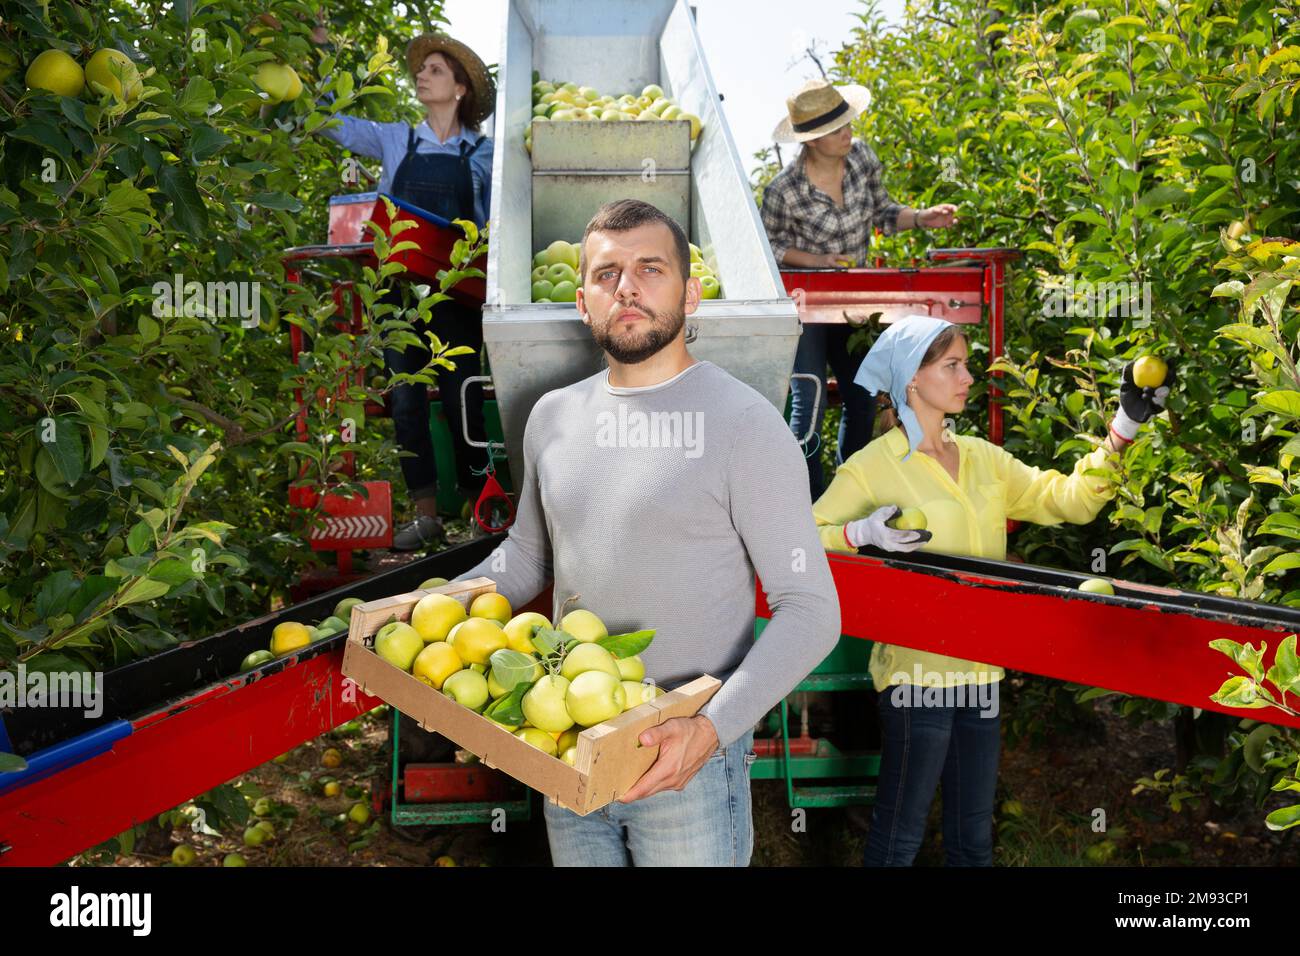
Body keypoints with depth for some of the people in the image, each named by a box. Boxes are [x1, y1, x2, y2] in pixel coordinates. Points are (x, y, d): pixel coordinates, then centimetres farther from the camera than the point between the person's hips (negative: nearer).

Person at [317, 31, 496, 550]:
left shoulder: (483, 153, 8)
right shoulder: (396, 140, 13)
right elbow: (330, 122, 15)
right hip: (400, 287, 2)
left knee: (462, 399, 1)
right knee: (404, 400, -1)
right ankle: (424, 512, 5)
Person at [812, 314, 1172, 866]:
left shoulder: (983, 458, 10)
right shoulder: (871, 467, -8)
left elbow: (1070, 500, 6)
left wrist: (1124, 427, -2)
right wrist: (863, 533, -25)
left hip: (980, 670, 6)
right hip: (916, 671, -6)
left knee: (974, 837, 18)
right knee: (900, 837, 5)